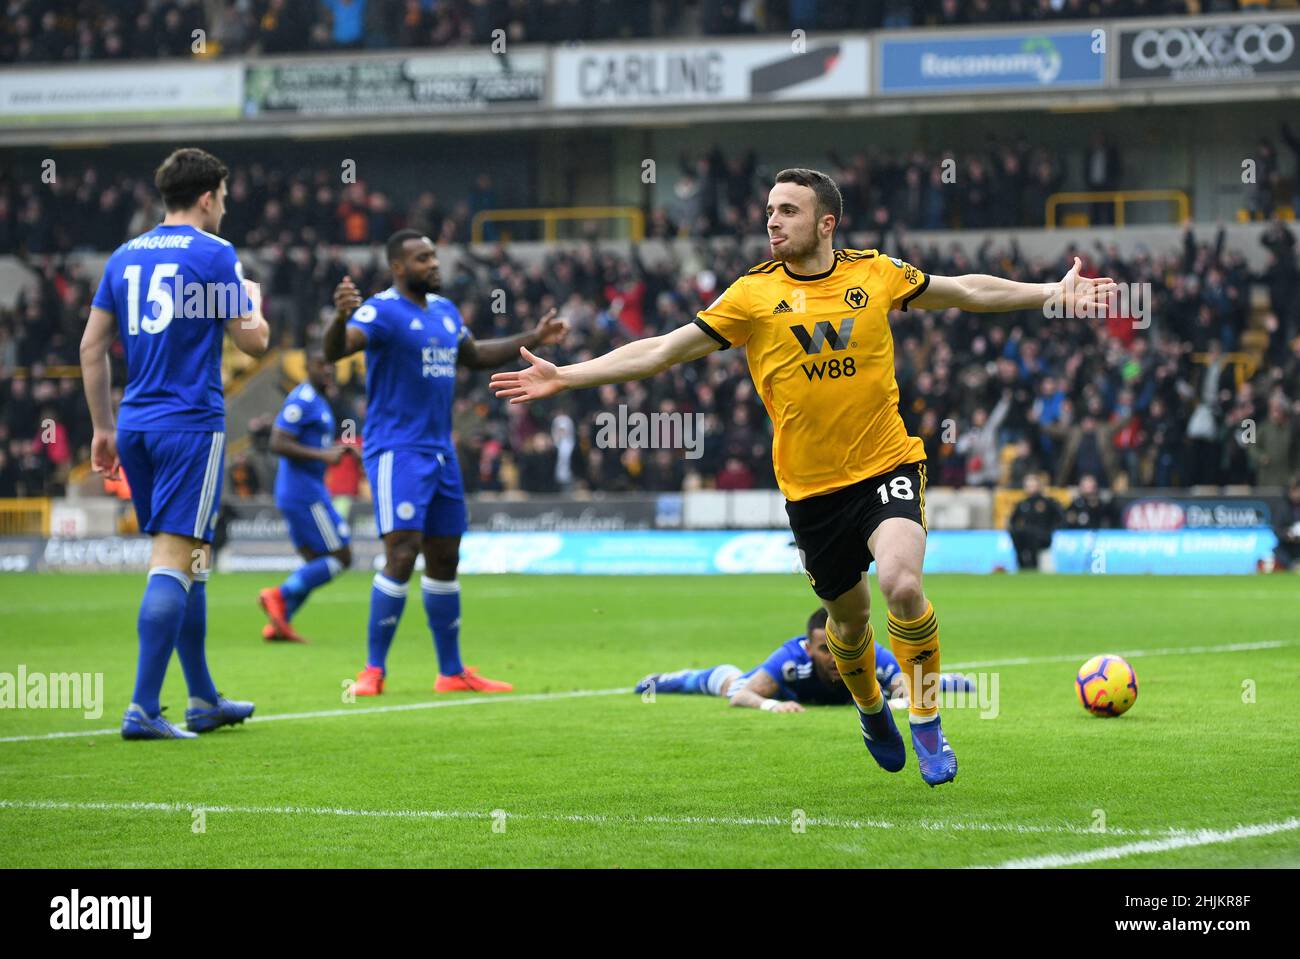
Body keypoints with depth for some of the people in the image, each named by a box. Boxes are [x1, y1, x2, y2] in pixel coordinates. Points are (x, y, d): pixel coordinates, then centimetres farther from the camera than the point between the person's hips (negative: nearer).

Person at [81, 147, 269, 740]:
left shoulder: (125, 257, 12)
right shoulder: (214, 255, -6)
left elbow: (91, 346, 12)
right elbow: (254, 341, -4)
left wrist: (103, 428, 18)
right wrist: (255, 301, 18)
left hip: (135, 425, 7)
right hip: (191, 424, -7)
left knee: (186, 558, 16)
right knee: (175, 558, -9)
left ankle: (204, 700, 23)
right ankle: (143, 707, -17)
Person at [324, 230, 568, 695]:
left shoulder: (445, 310, 12)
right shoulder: (382, 310, -13)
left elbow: (473, 355, 31)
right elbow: (335, 350, -31)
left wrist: (533, 339, 28)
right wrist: (341, 316, -52)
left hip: (440, 450, 8)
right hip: (396, 450, -8)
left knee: (444, 561, 13)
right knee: (402, 555, -17)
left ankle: (452, 672, 21)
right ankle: (373, 670, -9)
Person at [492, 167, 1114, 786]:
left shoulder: (876, 273, 1)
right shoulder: (753, 294, -2)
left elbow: (966, 292, 16)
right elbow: (664, 350, 0)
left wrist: (1051, 292, 16)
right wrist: (564, 377, -5)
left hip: (888, 465, -1)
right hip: (811, 488, 1)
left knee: (902, 585, -24)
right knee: (848, 618, 11)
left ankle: (926, 723, -5)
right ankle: (871, 711, 43)